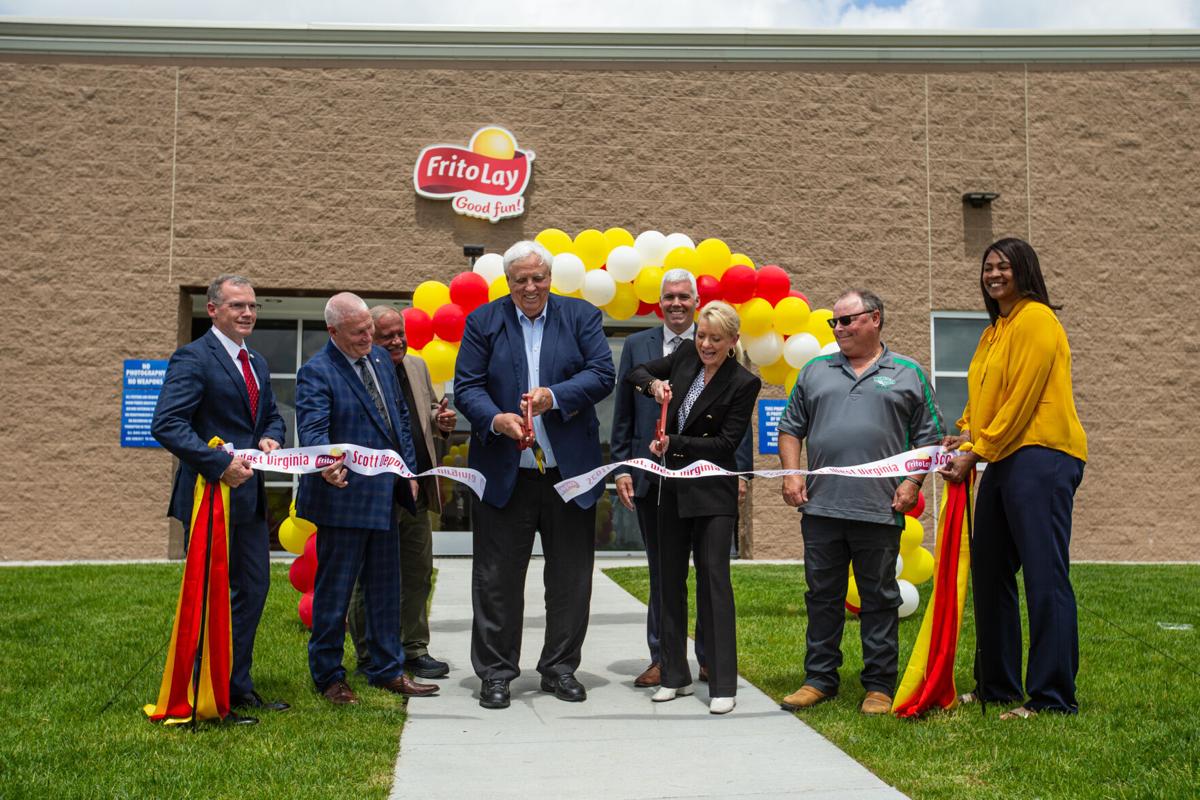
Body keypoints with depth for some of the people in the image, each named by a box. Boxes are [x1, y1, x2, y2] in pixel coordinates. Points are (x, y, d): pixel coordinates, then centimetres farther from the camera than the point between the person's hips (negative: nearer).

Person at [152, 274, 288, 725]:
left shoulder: (257, 363, 16)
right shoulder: (193, 359, -11)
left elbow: (272, 415, 25)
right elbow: (166, 424, -20)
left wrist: (270, 438, 1)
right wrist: (221, 465, -25)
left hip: (250, 497, 9)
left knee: (252, 591, 13)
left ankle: (237, 687, 24)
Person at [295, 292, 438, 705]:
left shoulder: (380, 358, 10)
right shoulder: (316, 372, -13)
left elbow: (400, 416, 17)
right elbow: (312, 430, -25)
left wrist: (409, 469, 12)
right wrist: (325, 466, -45)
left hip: (384, 496, 8)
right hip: (345, 498, -8)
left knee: (385, 586, 16)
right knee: (334, 590, 3)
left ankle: (387, 669, 28)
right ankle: (328, 675, 18)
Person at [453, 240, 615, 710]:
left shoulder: (581, 316, 5)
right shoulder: (483, 321, 4)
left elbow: (602, 375, -4)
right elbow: (466, 387, -1)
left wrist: (554, 396, -19)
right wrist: (496, 419, -21)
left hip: (569, 471, 1)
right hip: (503, 472, -1)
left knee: (571, 577, 9)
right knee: (496, 578, 3)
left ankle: (560, 668, 23)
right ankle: (495, 672, 15)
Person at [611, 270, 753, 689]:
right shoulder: (636, 346, 9)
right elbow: (623, 414, 9)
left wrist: (740, 471, -5)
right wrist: (621, 468, 2)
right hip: (653, 478, 2)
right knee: (661, 573, 10)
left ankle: (711, 659, 18)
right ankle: (662, 659, 18)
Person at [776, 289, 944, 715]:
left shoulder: (908, 374, 7)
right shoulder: (815, 371, 13)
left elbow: (929, 437, 6)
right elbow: (791, 428, 15)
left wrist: (913, 482, -5)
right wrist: (791, 473, 3)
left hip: (880, 510, -2)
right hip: (820, 507, 3)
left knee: (879, 600, 5)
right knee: (822, 596, 9)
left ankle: (879, 685, 14)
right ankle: (819, 678, 19)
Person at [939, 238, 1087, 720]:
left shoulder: (1036, 319, -6)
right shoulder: (993, 332, 22)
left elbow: (1021, 399, -13)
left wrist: (978, 450, -12)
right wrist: (966, 435, 3)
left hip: (1042, 457, -10)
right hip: (1003, 462, 10)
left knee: (1045, 577, -9)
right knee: (989, 575, 11)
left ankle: (1053, 698, -5)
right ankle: (996, 688, 21)